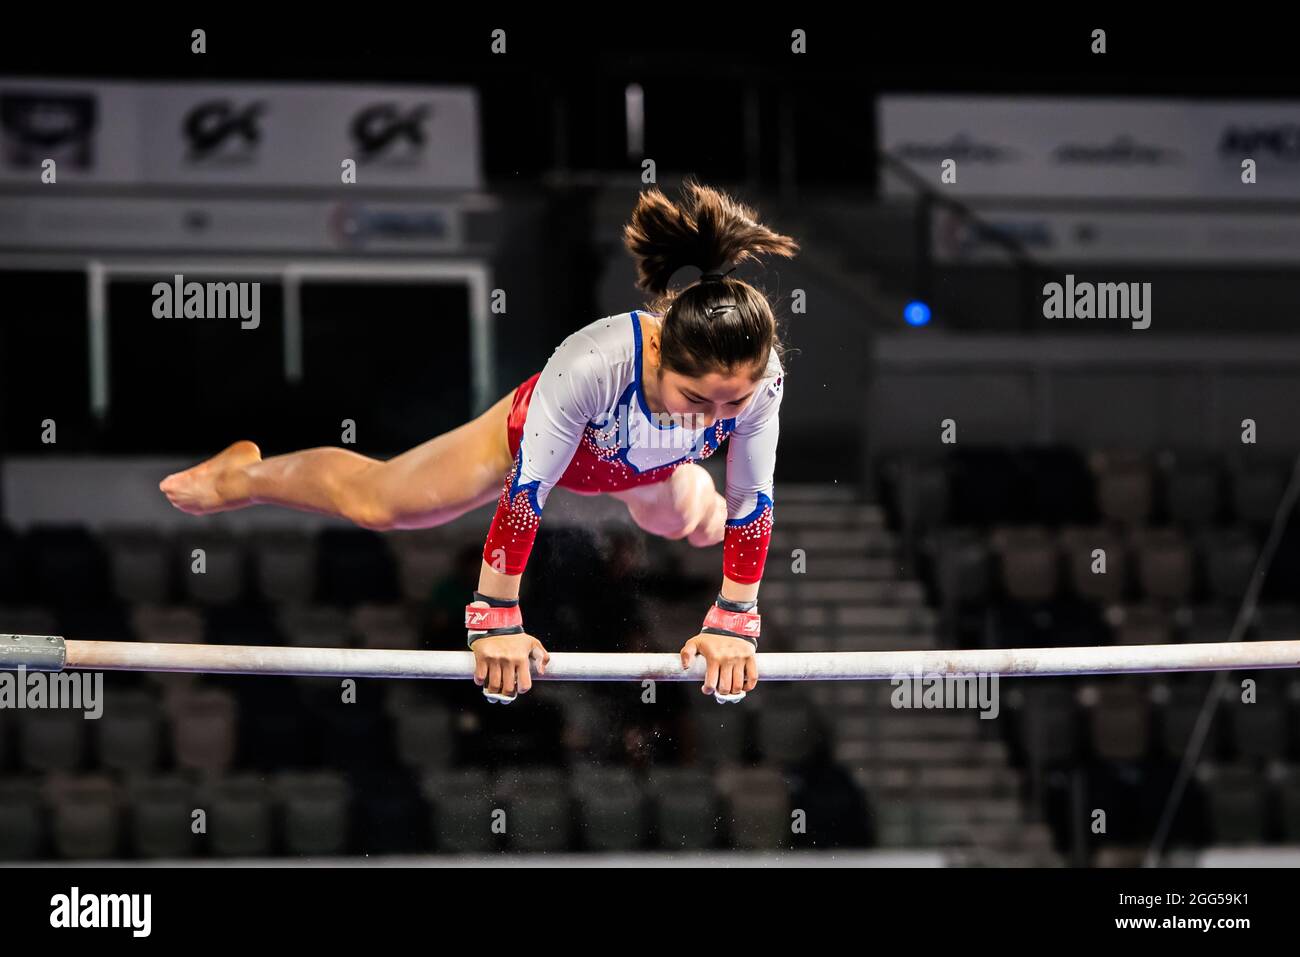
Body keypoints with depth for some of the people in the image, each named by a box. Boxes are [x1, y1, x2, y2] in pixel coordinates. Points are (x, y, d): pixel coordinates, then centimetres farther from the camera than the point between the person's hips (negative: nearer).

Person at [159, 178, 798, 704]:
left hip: (654, 467, 3)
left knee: (702, 527, 38)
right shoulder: (590, 364, -52)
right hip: (542, 437, -3)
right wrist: (496, 620, -36)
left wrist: (733, 624, -20)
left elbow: (751, 503, -25)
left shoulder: (760, 376, -42)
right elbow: (525, 491, -41)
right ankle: (242, 475, 47)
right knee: (370, 500, 16)